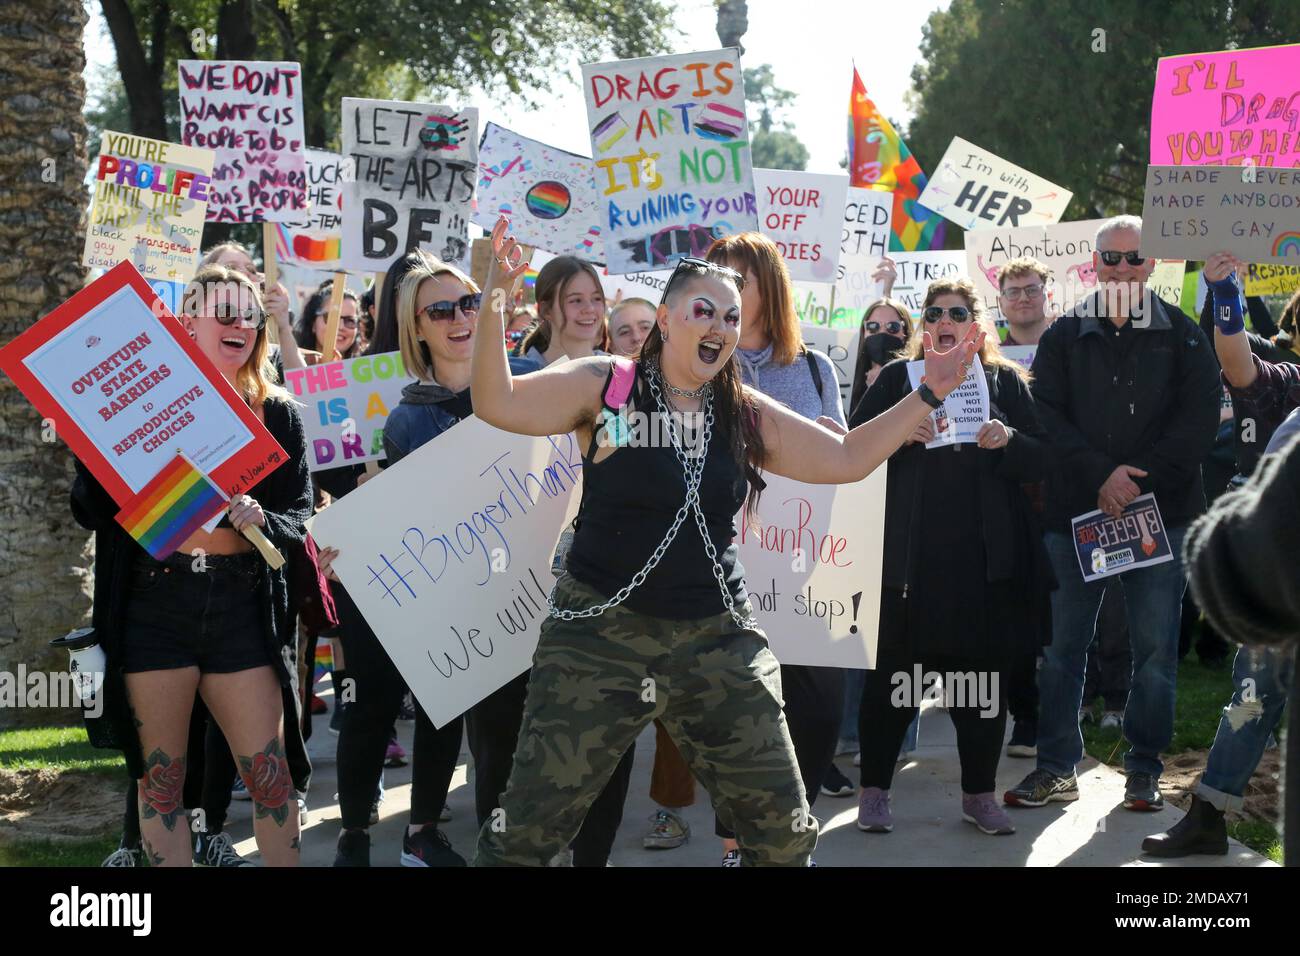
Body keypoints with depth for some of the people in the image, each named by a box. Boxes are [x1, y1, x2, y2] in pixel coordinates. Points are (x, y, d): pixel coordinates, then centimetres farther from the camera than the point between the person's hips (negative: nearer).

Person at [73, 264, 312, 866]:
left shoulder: (278, 415, 8)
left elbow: (300, 519, 4)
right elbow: (93, 513, 1)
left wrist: (261, 521, -17)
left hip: (242, 607, 1)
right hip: (153, 604, -1)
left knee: (270, 772, 0)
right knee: (160, 774, 5)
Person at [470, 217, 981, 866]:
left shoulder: (748, 415, 10)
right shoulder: (606, 387, -2)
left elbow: (846, 459, 15)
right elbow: (497, 404, -11)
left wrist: (928, 396, 10)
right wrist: (494, 301, -22)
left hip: (719, 640, 4)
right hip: (602, 635, -4)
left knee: (784, 835, 3)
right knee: (529, 830, -4)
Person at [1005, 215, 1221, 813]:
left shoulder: (1182, 337, 6)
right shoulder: (1064, 336, 9)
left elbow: (1197, 423, -3)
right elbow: (1049, 417, -1)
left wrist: (1139, 478, -14)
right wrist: (1100, 475, -15)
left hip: (1160, 513, -1)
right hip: (1075, 514, 1)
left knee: (1155, 649, 2)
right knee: (1062, 646, 3)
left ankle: (1144, 770, 12)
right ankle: (1056, 768, 12)